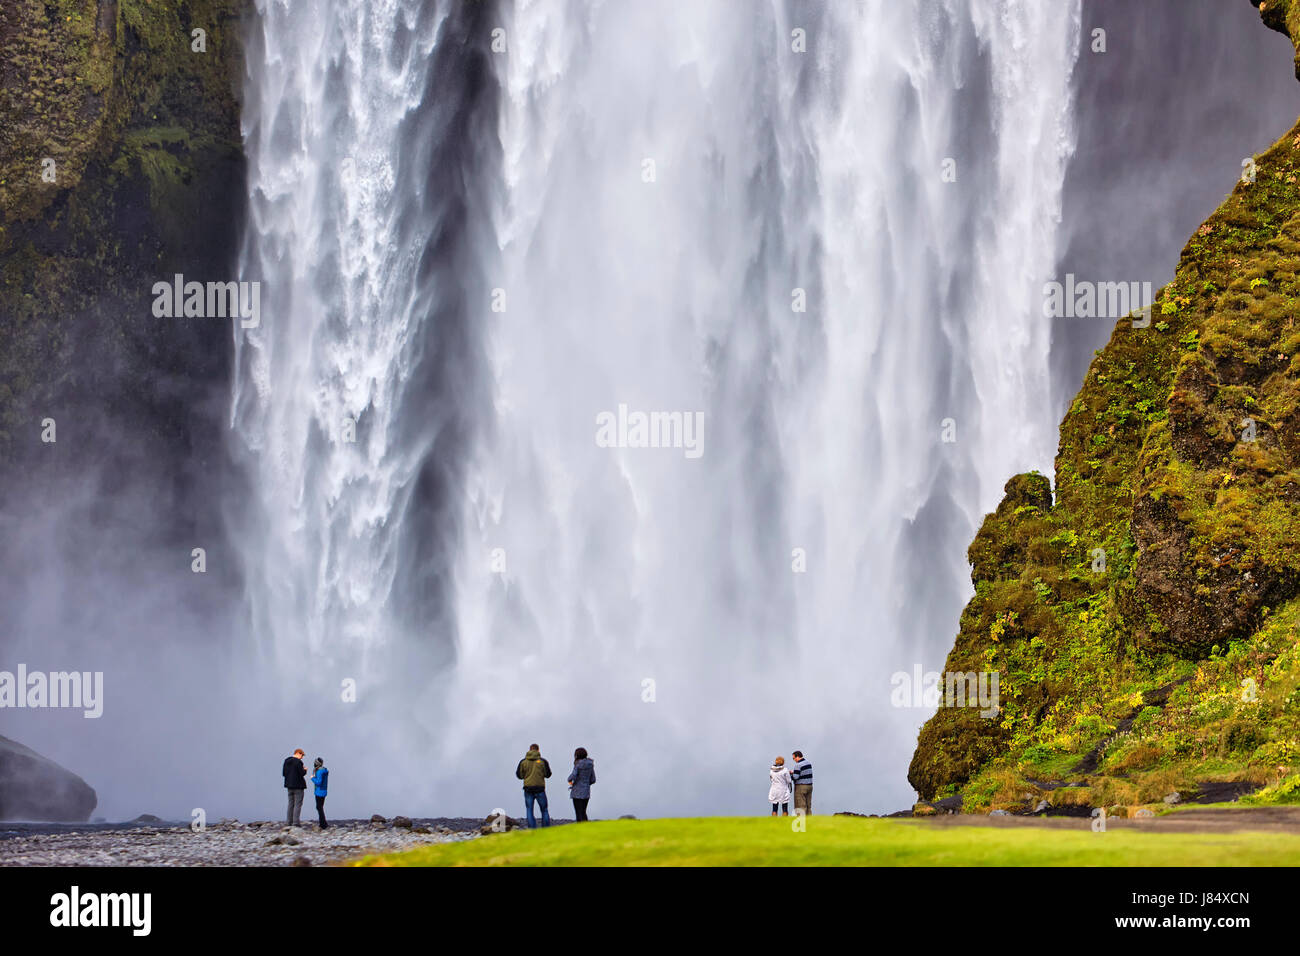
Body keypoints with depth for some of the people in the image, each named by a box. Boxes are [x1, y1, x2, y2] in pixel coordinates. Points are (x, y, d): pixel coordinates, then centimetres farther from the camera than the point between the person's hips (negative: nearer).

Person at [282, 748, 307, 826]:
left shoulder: (286, 761, 9)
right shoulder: (298, 762, -15)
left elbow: (284, 773, 11)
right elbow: (302, 773, -17)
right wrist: (305, 770, 4)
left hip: (289, 785, 7)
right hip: (298, 786, -7)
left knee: (291, 804, 14)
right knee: (298, 804, -2)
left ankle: (288, 822, 13)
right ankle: (296, 822, -6)